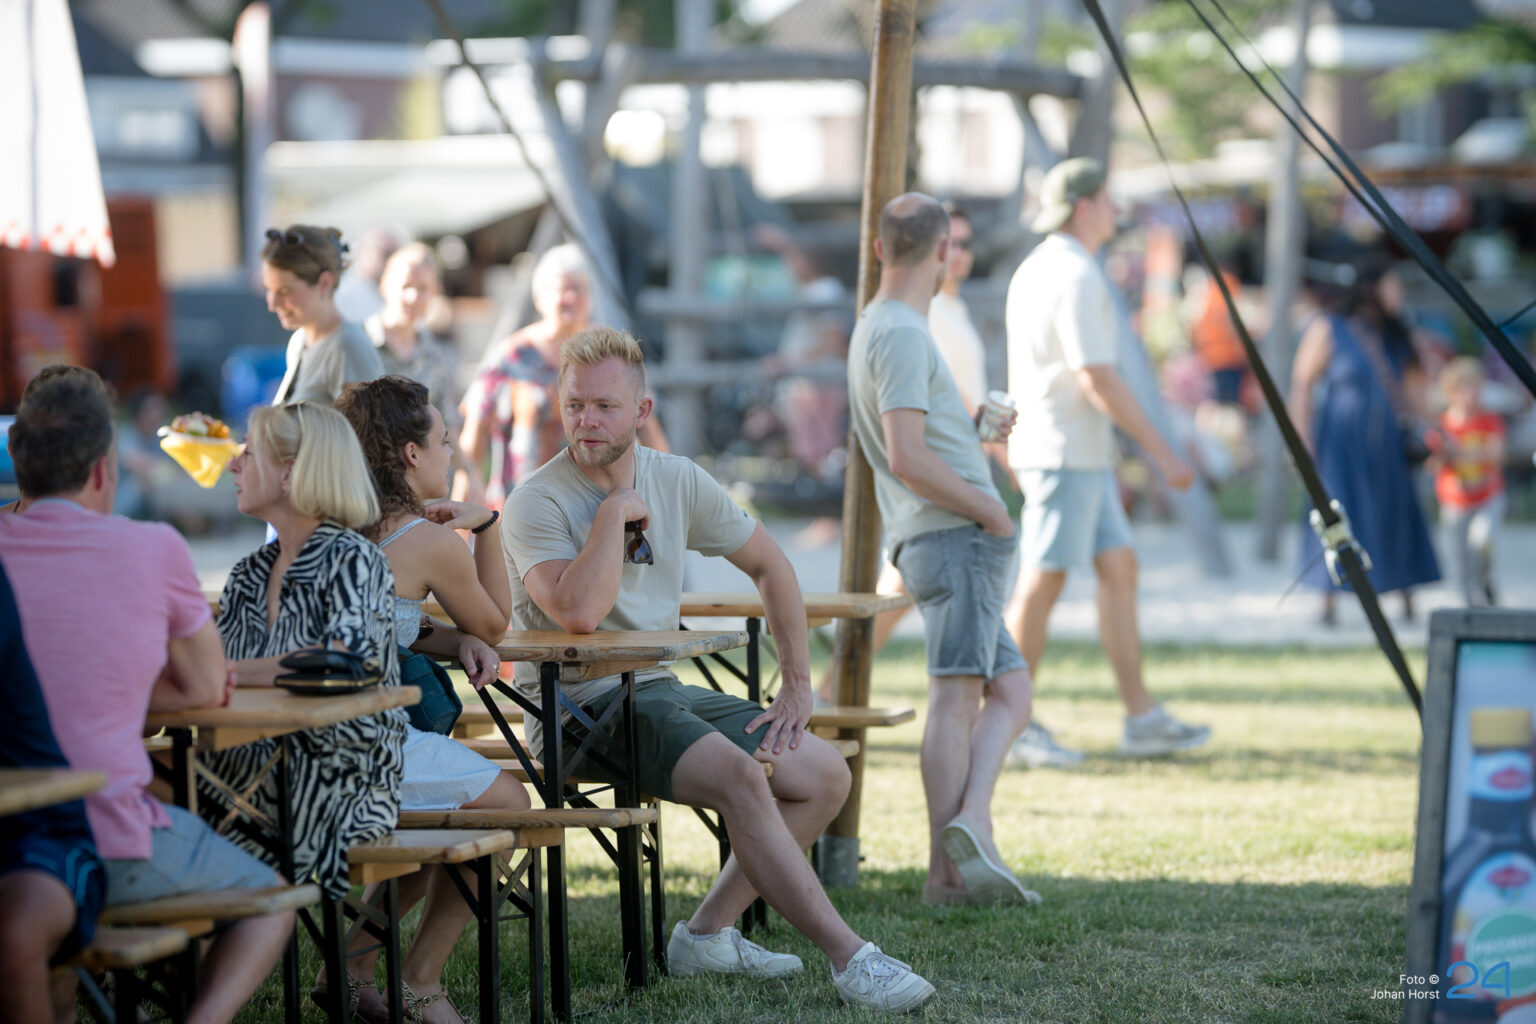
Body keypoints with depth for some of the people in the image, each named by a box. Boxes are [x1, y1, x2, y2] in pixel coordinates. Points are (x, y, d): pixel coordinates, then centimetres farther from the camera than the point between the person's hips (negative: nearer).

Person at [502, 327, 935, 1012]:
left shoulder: (678, 481, 5)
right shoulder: (536, 504, -13)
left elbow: (768, 565, 17)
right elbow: (577, 613, -30)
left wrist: (797, 684, 10)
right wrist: (614, 511, -20)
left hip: (661, 690, 8)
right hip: (579, 705, -7)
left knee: (826, 775, -3)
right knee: (737, 774, -29)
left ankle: (708, 932, 3)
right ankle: (849, 959, -25)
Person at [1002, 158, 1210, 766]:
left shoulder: (1037, 268, 17)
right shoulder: (1075, 276, -16)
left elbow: (1030, 370, 22)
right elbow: (1096, 379, -21)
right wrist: (1160, 452, -18)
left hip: (1082, 453, 10)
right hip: (1064, 449, -10)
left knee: (1118, 569, 8)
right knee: (1043, 581, -6)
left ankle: (1142, 720, 8)